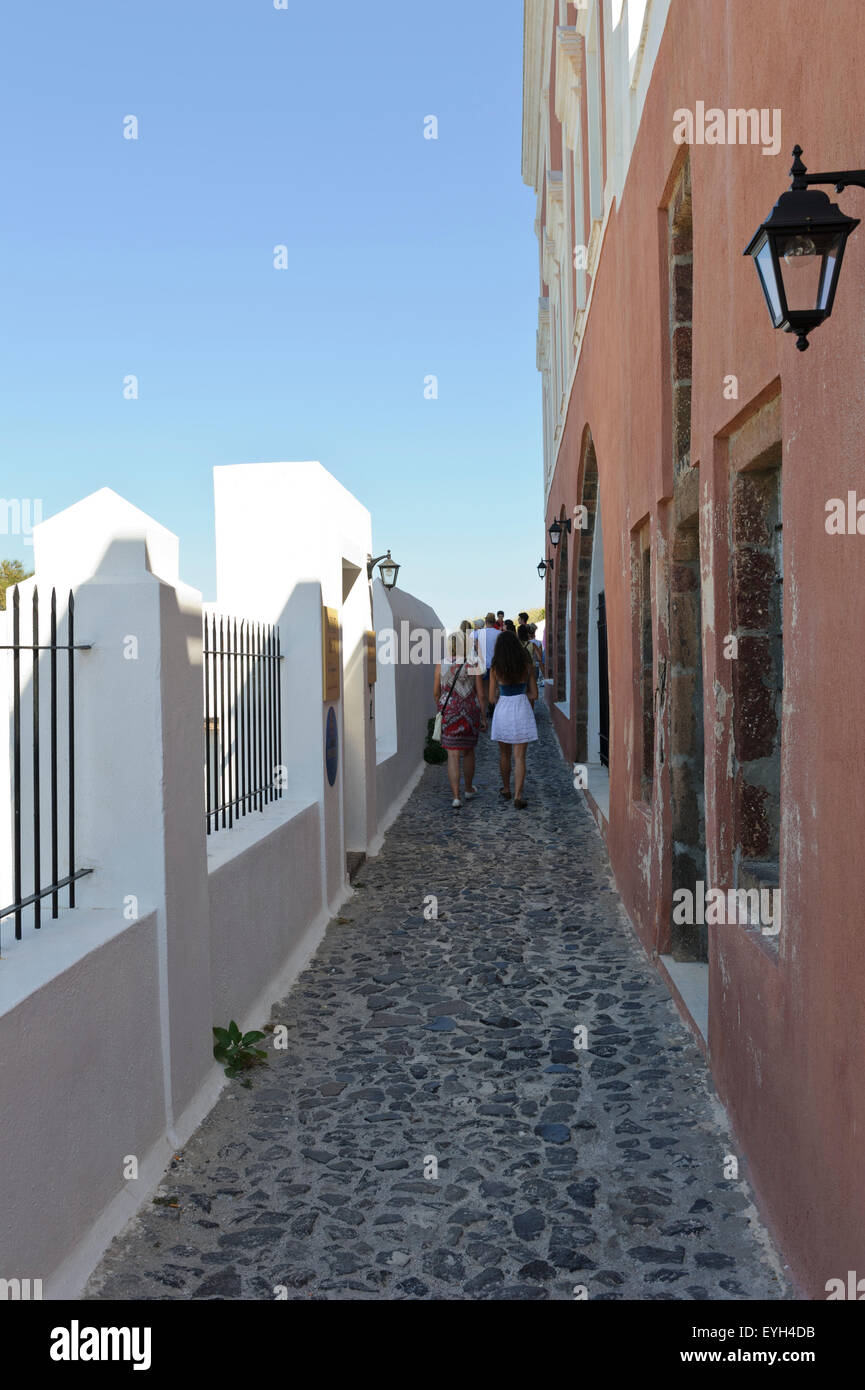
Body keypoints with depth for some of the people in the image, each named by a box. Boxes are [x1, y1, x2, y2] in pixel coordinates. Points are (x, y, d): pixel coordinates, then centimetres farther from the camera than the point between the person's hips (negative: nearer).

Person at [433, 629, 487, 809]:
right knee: (468, 751, 20)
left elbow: (436, 693, 2)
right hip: (470, 713, 0)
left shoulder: (441, 665, -4)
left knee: (453, 755, 0)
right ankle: (469, 789, 36)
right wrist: (483, 718, 3)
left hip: (450, 714, 0)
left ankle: (456, 797, -10)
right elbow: (480, 694, -6)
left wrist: (441, 710, 20)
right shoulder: (473, 665, -7)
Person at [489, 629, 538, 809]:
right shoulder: (527, 666, -4)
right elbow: (534, 694, 0)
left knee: (504, 754, 19)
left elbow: (492, 697, -1)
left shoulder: (496, 669, -7)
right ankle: (518, 796, -10)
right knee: (519, 756, 0)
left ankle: (506, 790, 33)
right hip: (522, 708, 0)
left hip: (502, 710, 0)